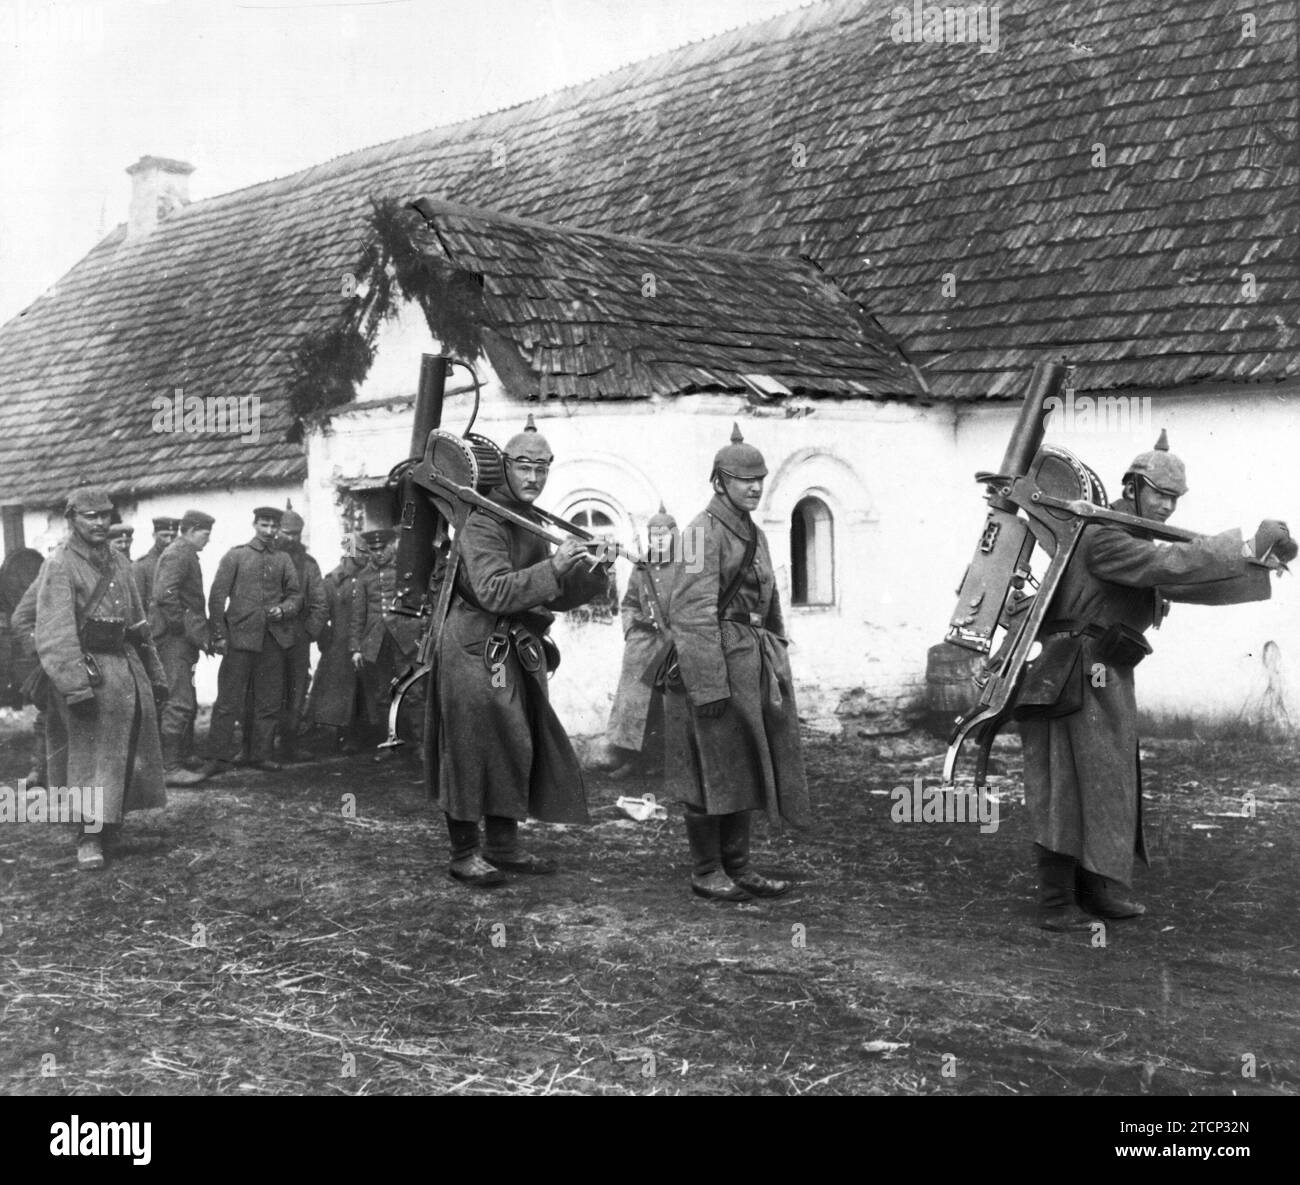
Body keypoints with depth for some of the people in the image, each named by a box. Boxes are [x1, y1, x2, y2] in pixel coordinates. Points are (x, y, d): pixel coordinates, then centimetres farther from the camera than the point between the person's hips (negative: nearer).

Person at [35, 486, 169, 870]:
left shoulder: (119, 562, 13)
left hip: (128, 665, 7)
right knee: (90, 751, -5)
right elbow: (56, 634, -17)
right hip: (89, 668, -7)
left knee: (129, 748, 11)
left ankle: (111, 819, 26)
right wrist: (76, 685, -26)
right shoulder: (60, 566, -9)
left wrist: (155, 674, 17)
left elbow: (138, 623, 19)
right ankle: (89, 837, 0)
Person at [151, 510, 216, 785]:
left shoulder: (185, 555, 19)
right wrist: (183, 627, -20)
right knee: (179, 703, -11)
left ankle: (185, 758, 26)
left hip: (183, 641, 11)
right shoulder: (177, 555, -13)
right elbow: (165, 595, -26)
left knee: (187, 703, 17)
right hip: (174, 639, -11)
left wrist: (200, 633, 19)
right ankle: (169, 768, -9)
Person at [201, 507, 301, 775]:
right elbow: (217, 596, 0)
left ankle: (260, 753, 15)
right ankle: (219, 757, 0)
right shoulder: (235, 556, 3)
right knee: (229, 700, -5)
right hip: (241, 636, -4)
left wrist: (284, 610, -6)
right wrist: (219, 635, -6)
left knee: (270, 700, 6)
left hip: (274, 639, 4)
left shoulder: (283, 560, 14)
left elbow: (296, 594, 16)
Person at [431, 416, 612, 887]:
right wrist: (553, 568, -29)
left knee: (518, 747, 11)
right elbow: (493, 592, -24)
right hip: (477, 649, -9)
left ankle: (503, 844, 23)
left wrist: (592, 576, 2)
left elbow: (552, 597, 19)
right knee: (472, 748, -4)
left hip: (518, 652, 9)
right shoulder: (483, 521, -12)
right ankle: (465, 854, 4)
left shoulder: (534, 523, 16)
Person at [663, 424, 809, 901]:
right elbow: (694, 612, -18)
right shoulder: (705, 530, -11)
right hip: (718, 659, -9)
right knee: (713, 768, -1)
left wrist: (778, 661, 18)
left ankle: (737, 866, 22)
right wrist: (708, 684, -22)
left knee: (746, 765, 13)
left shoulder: (754, 533, 16)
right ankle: (706, 872, 10)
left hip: (755, 660, 9)